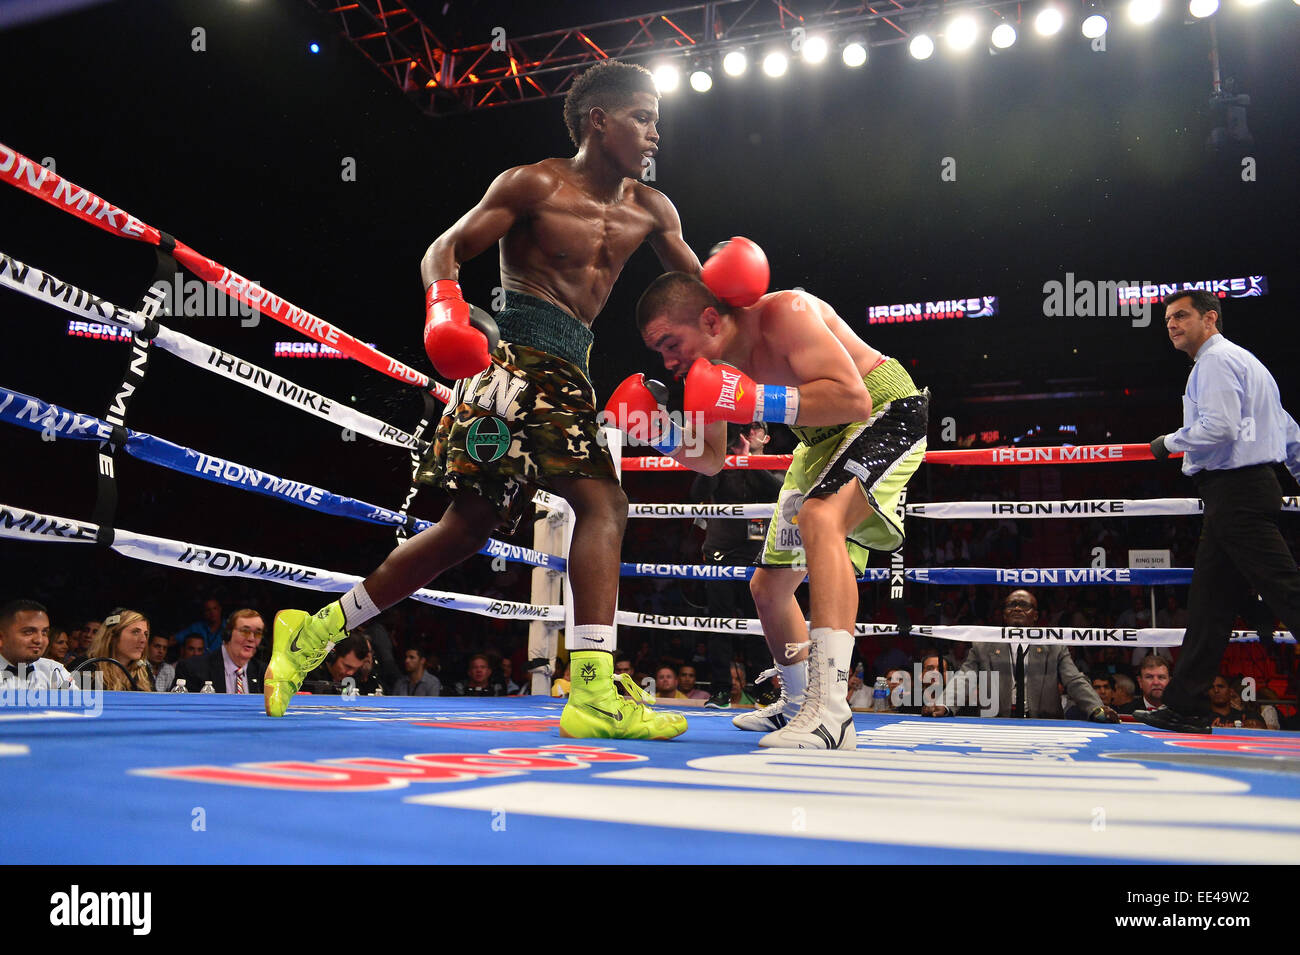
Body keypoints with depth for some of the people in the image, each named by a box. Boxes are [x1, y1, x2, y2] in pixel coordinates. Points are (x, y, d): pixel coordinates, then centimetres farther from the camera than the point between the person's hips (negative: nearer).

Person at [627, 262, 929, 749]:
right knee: (768, 586, 12)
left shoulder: (783, 312, -27)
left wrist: (754, 400, -40)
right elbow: (710, 461, 7)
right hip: (823, 439, 9)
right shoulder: (715, 361, -5)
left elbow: (853, 397, -36)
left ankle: (831, 710, -43)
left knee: (820, 517, -39)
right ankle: (796, 703, 37)